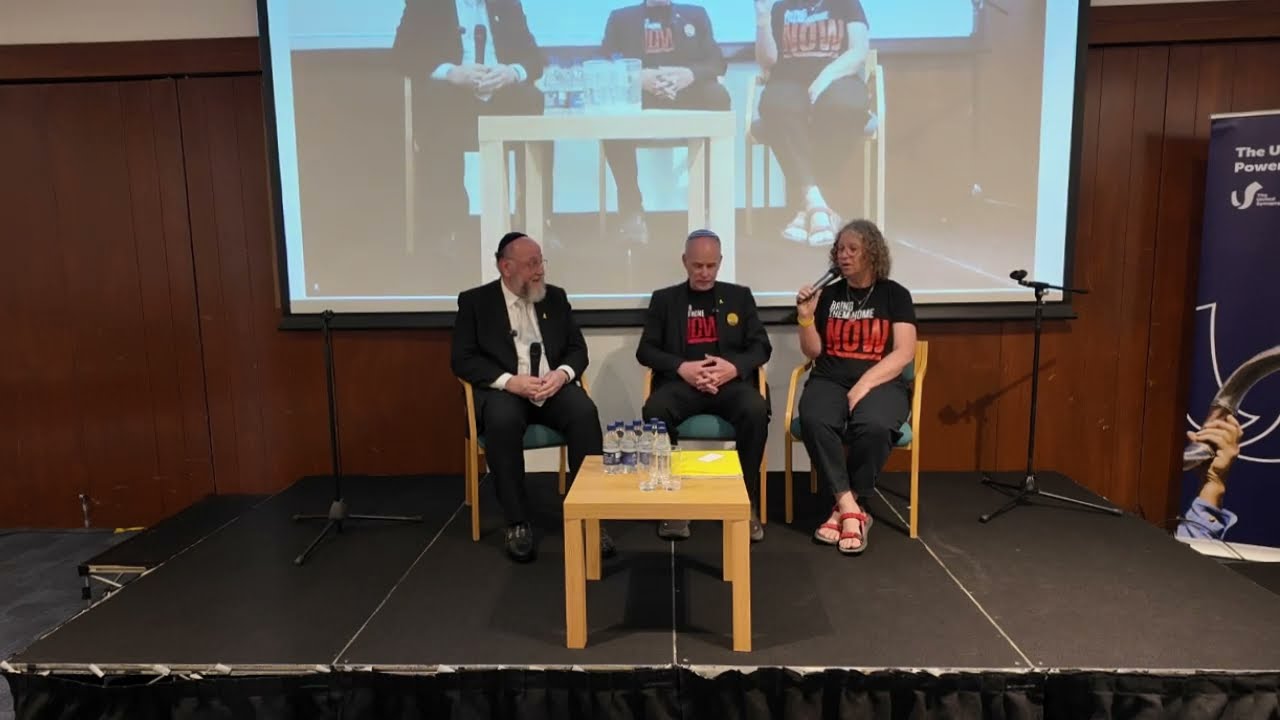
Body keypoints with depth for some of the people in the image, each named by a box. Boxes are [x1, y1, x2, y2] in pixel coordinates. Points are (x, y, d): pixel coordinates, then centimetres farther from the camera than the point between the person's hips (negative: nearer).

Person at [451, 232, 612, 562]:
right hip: (504, 390, -2)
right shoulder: (475, 301, 4)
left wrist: (563, 373, -13)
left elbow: (578, 349, 11)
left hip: (554, 387, 3)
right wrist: (509, 381, -19)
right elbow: (462, 359, -3)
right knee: (503, 420, -36)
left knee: (584, 412, -29)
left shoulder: (555, 297, 14)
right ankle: (517, 523, -21)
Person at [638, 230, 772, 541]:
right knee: (655, 410, -34)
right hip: (681, 382, 0)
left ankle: (747, 502, -19)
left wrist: (735, 367, -12)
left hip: (730, 381, 0)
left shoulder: (739, 296, 17)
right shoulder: (664, 299, 15)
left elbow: (762, 346, 10)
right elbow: (645, 350, 7)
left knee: (756, 411, -34)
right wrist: (681, 367, -12)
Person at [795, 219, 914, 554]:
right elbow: (813, 352, 14)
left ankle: (843, 508, -17)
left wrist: (863, 385, -15)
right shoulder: (829, 295, 13)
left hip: (880, 382, -2)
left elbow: (904, 353, -4)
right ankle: (851, 510, -25)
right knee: (814, 422, -33)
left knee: (874, 427, -36)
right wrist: (806, 317, -4)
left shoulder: (895, 294, 7)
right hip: (829, 380, 2)